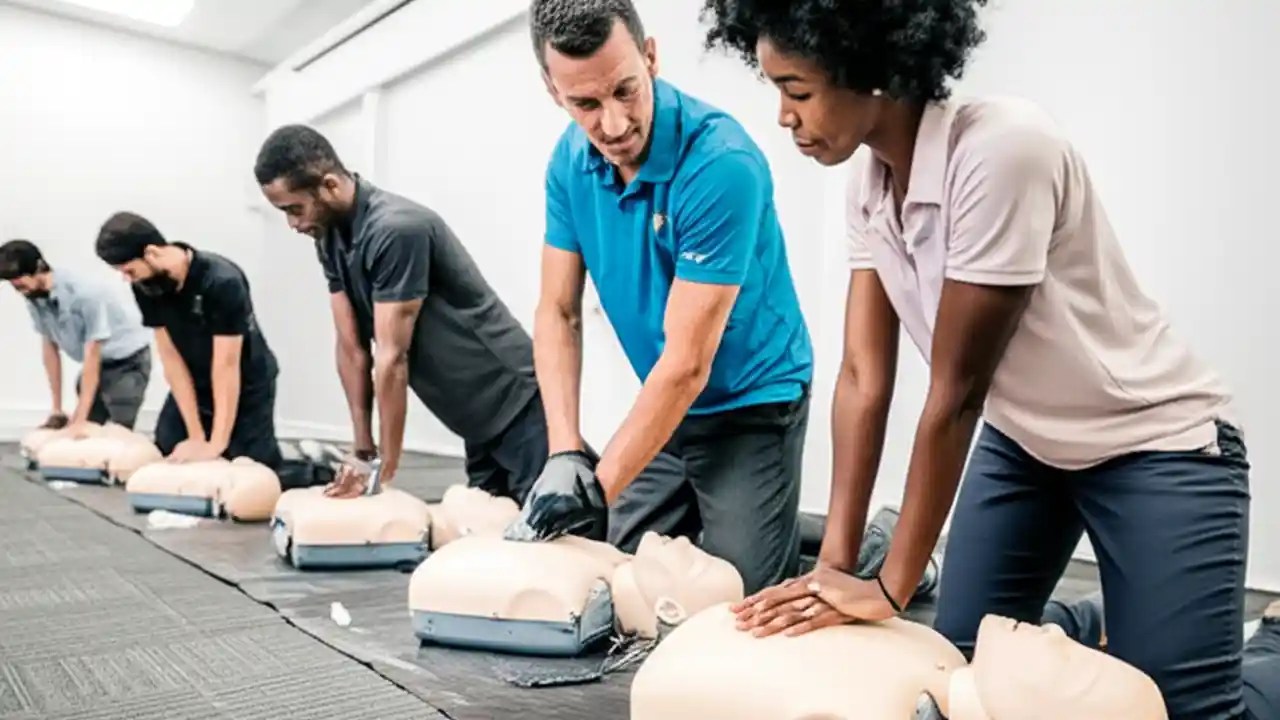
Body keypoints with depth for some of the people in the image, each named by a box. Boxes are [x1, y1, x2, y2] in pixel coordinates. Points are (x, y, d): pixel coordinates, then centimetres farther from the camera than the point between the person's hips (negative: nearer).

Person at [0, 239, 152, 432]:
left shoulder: (85, 292, -29)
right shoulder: (34, 298, -9)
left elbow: (92, 356, -25)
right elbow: (50, 349, 0)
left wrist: (81, 418, -23)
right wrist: (57, 409, 2)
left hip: (127, 361, -6)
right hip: (97, 362, 7)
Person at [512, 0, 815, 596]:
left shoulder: (721, 162, -28)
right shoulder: (571, 162, -7)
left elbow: (687, 361, -27)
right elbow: (558, 313, -6)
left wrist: (600, 488, -23)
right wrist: (564, 454, -18)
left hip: (750, 404, -6)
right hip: (664, 401, 7)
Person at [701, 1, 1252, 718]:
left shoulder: (1002, 149, -30)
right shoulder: (871, 179, -7)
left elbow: (957, 389, -28)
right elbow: (864, 376, -10)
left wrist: (892, 587, -21)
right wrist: (836, 562, -14)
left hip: (1156, 446, -6)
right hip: (1022, 440, 6)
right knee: (960, 658, 7)